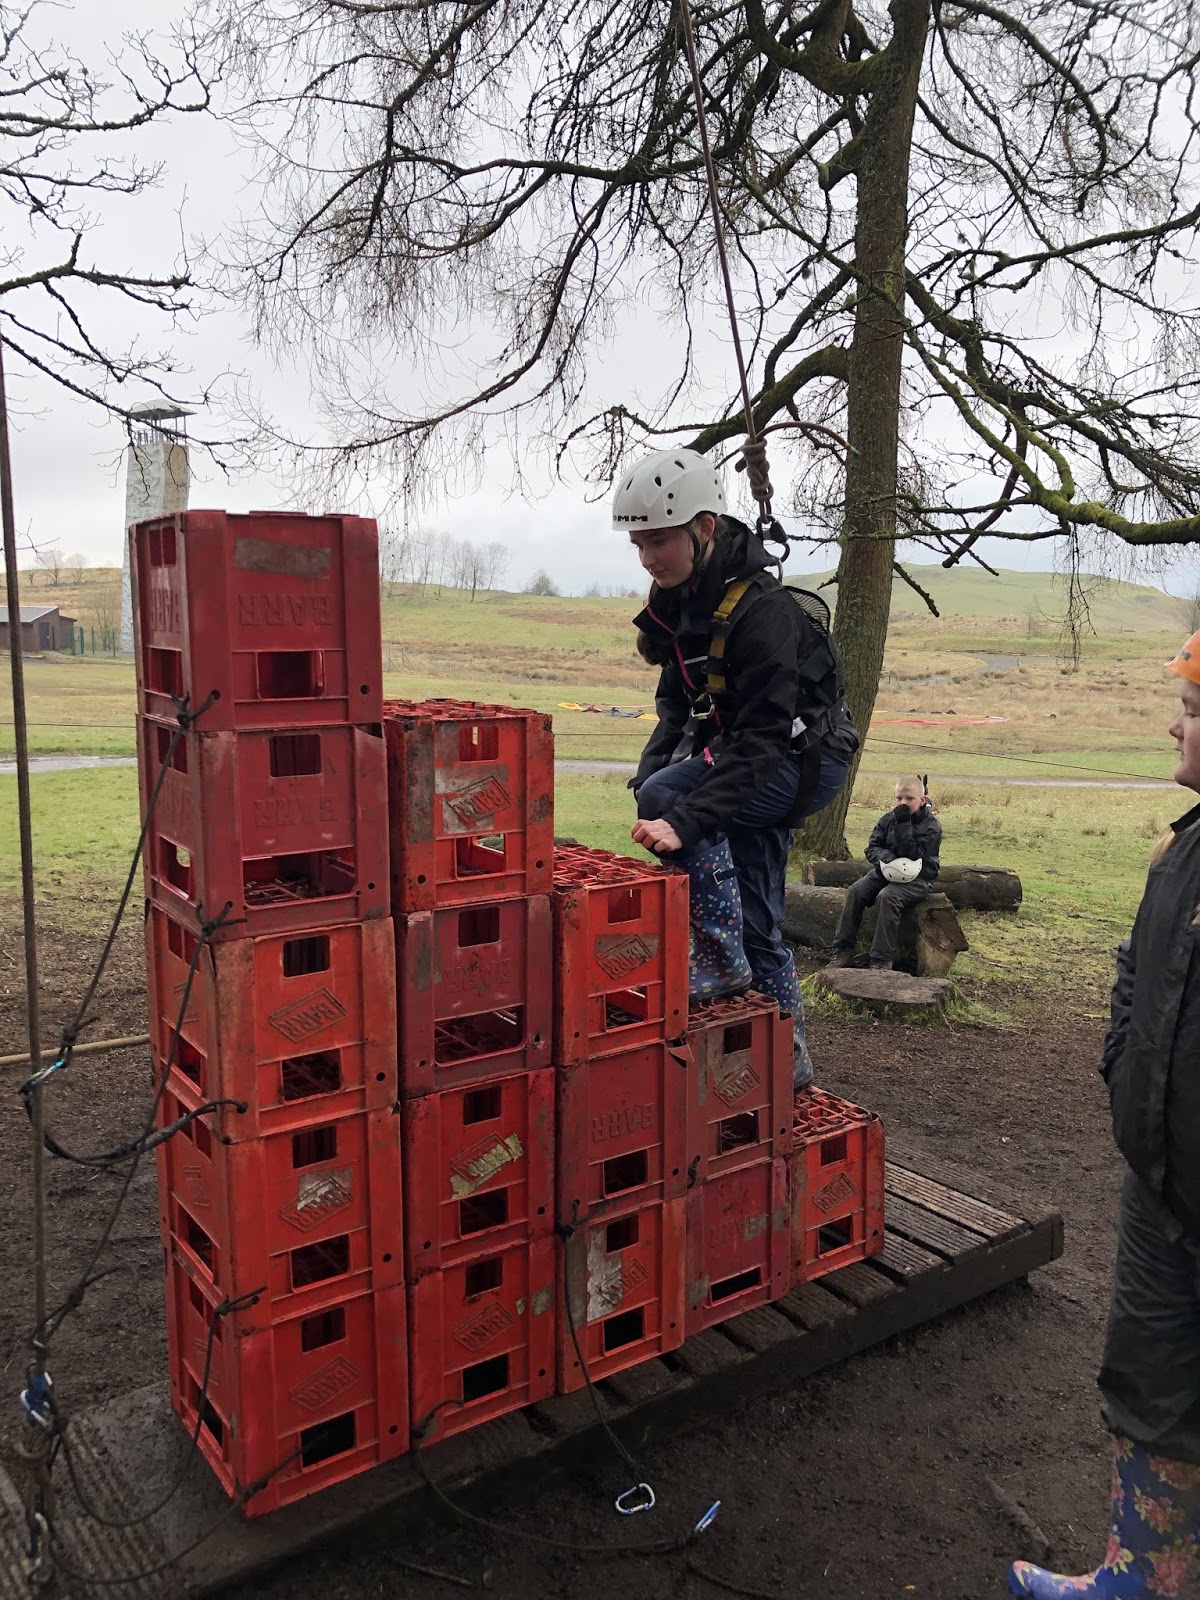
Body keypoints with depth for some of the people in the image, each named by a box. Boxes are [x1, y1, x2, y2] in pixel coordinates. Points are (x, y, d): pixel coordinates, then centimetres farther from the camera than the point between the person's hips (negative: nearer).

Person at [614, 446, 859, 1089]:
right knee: (757, 922, 10)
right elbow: (678, 698, 8)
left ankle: (718, 957, -16)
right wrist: (652, 764, -9)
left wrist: (683, 819, -42)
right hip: (739, 747, 8)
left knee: (666, 795, -29)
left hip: (804, 758, -8)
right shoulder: (675, 599, -3)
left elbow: (760, 741, -34)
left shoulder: (763, 610, -29)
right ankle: (787, 1058, 24)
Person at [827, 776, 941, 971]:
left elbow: (912, 855, -20)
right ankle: (843, 950, -16)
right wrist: (885, 857, -19)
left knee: (887, 897, -33)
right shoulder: (888, 819, 7)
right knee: (855, 891, -19)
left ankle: (881, 960, -30)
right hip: (887, 872, 6)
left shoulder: (931, 826, -9)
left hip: (916, 878, -6)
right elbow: (872, 848, 4)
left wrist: (904, 824, -24)